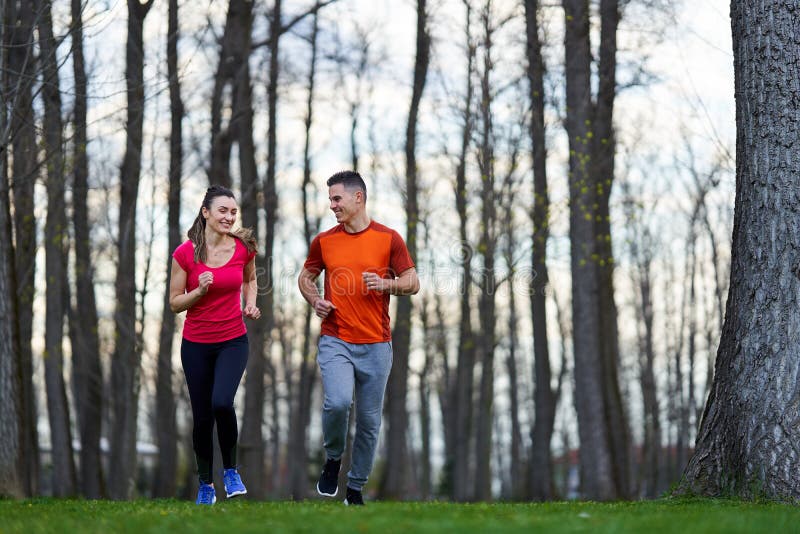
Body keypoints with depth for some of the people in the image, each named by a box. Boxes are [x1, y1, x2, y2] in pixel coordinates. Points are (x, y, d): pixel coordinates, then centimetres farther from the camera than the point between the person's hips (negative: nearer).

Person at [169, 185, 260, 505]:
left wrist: (250, 304, -2)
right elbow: (175, 303, -2)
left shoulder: (243, 247, -5)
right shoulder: (185, 254, -10)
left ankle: (230, 469, 0)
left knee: (221, 403, -24)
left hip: (233, 341, 0)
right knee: (202, 417, 6)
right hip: (196, 344, 0)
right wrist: (200, 291, -20)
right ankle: (205, 485, 27)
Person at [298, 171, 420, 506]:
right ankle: (333, 459, 4)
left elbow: (412, 283, 3)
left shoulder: (389, 239, 0)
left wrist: (386, 283, -17)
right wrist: (314, 300, 0)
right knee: (337, 402, -24)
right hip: (335, 341, 0)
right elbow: (305, 277, 20)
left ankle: (356, 488, 19)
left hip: (376, 345, 0)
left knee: (369, 421, 5)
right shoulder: (324, 241, 6)